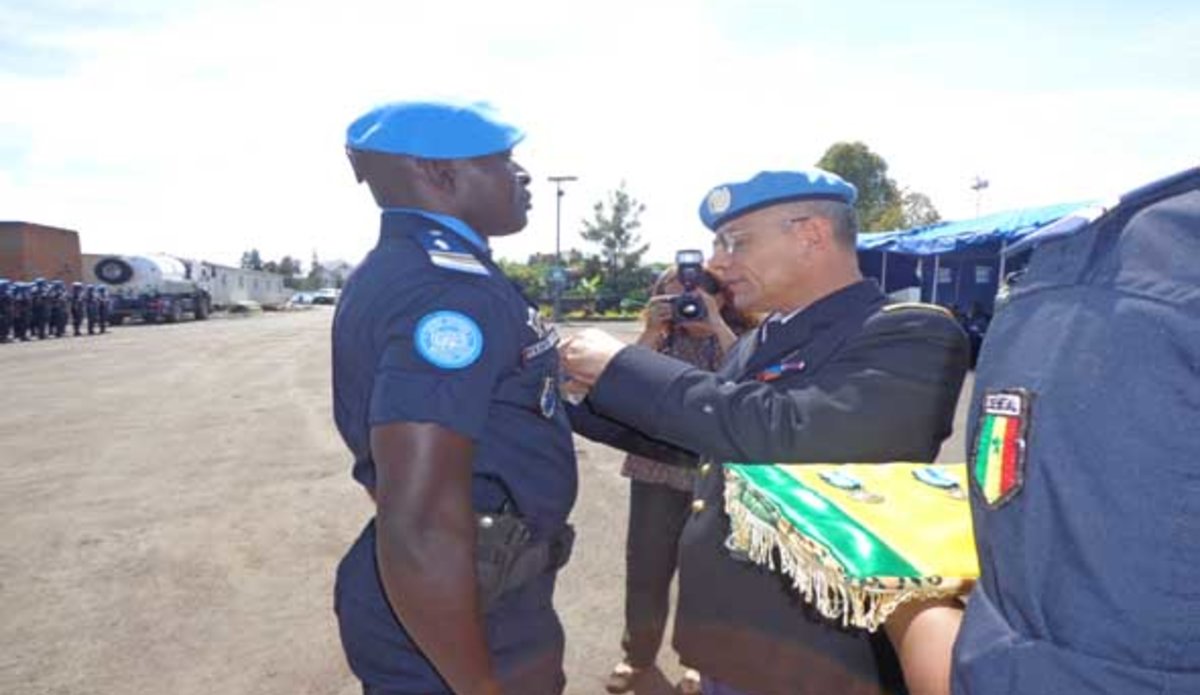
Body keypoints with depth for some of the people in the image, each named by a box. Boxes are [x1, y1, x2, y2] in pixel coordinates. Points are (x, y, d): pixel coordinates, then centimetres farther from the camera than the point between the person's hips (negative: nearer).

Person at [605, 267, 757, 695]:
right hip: (656, 473, 2)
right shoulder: (661, 341, 6)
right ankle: (639, 653, 34)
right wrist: (650, 332, -13)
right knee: (645, 570, 10)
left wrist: (717, 326, -19)